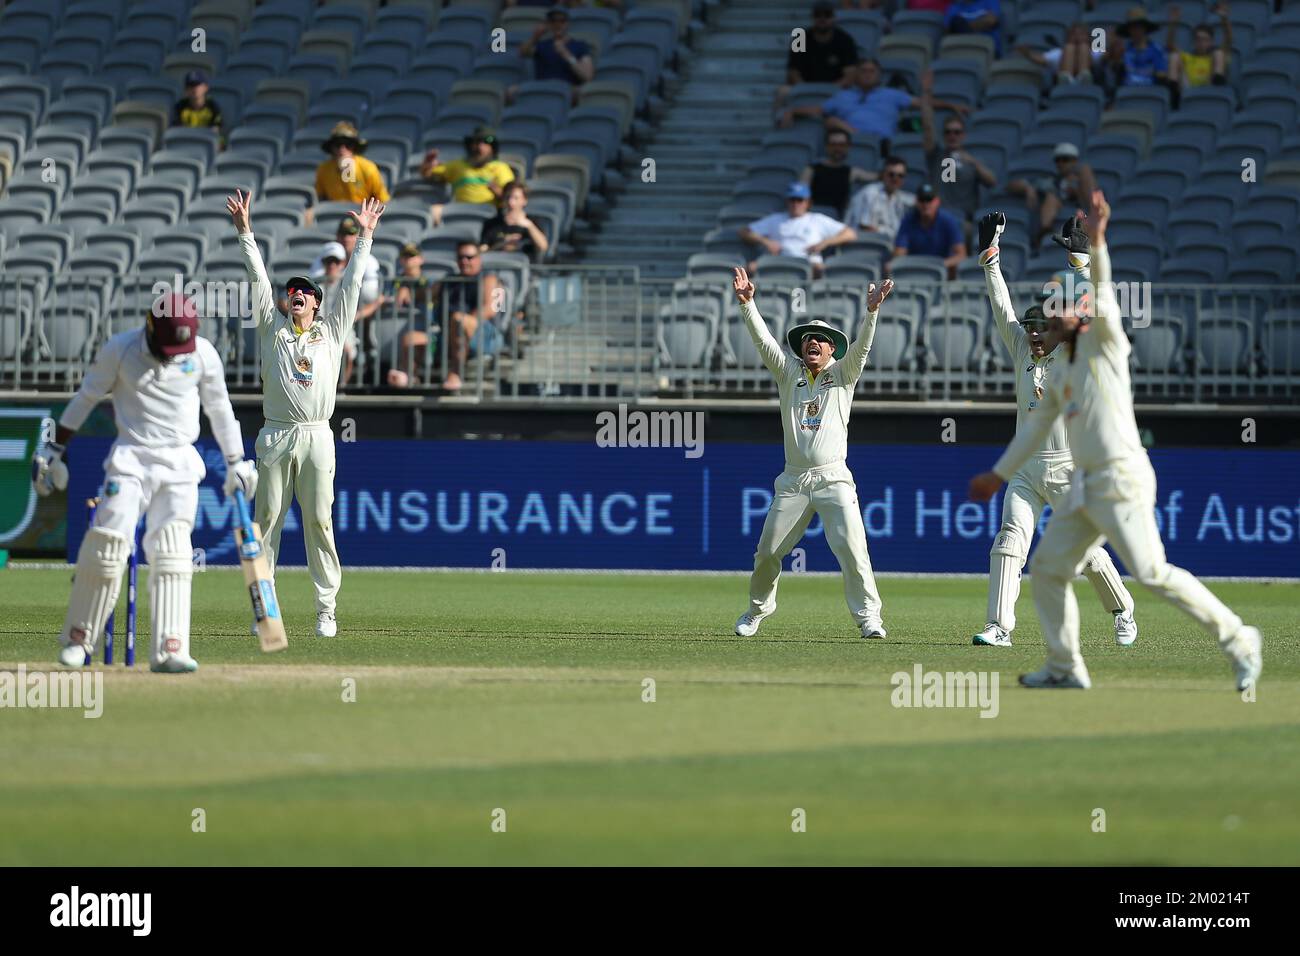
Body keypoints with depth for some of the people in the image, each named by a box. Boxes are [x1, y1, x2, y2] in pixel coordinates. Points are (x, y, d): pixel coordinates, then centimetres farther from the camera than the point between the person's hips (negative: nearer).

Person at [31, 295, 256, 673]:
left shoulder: (203, 354, 1)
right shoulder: (120, 349, -4)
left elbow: (219, 408, 12)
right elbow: (86, 398, 4)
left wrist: (236, 462, 15)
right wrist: (55, 449, 5)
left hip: (180, 464, 1)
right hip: (131, 460, -1)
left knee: (172, 554, -11)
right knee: (107, 544, -10)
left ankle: (169, 651, -17)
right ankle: (78, 640, 6)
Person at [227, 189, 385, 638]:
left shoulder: (331, 331, 14)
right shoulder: (273, 329, 14)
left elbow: (351, 284, 13)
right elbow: (258, 278, 10)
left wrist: (364, 238, 10)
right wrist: (244, 232, 5)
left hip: (317, 436, -1)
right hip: (275, 436, 1)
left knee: (319, 520, -3)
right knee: (267, 520, -2)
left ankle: (326, 610, -2)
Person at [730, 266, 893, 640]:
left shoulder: (843, 375, 7)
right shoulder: (789, 374, 11)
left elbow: (862, 346, -9)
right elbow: (763, 339, 0)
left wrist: (872, 311, -26)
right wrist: (747, 303, -14)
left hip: (834, 479, -2)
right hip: (793, 480, 2)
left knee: (851, 546, -16)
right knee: (767, 551, 4)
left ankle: (867, 616, -13)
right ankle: (757, 609, 26)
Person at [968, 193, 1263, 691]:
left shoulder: (1104, 343, -3)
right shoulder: (1062, 370, 19)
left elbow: (1101, 296, -21)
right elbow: (1037, 426, 27)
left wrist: (1096, 244, -36)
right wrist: (999, 474, 30)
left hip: (1123, 478, -9)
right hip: (1085, 484, 9)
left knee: (1152, 572, -16)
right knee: (1047, 568, 8)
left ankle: (1237, 639, -10)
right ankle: (1065, 667, 16)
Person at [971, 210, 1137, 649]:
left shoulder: (1072, 357, -1)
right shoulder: (1022, 353, 11)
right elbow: (1003, 309, 13)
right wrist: (990, 256, 11)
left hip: (1068, 470, -4)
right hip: (1026, 470, 4)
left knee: (1086, 551, 1)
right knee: (1010, 541, -12)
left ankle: (1122, 609, 24)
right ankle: (999, 627, -19)